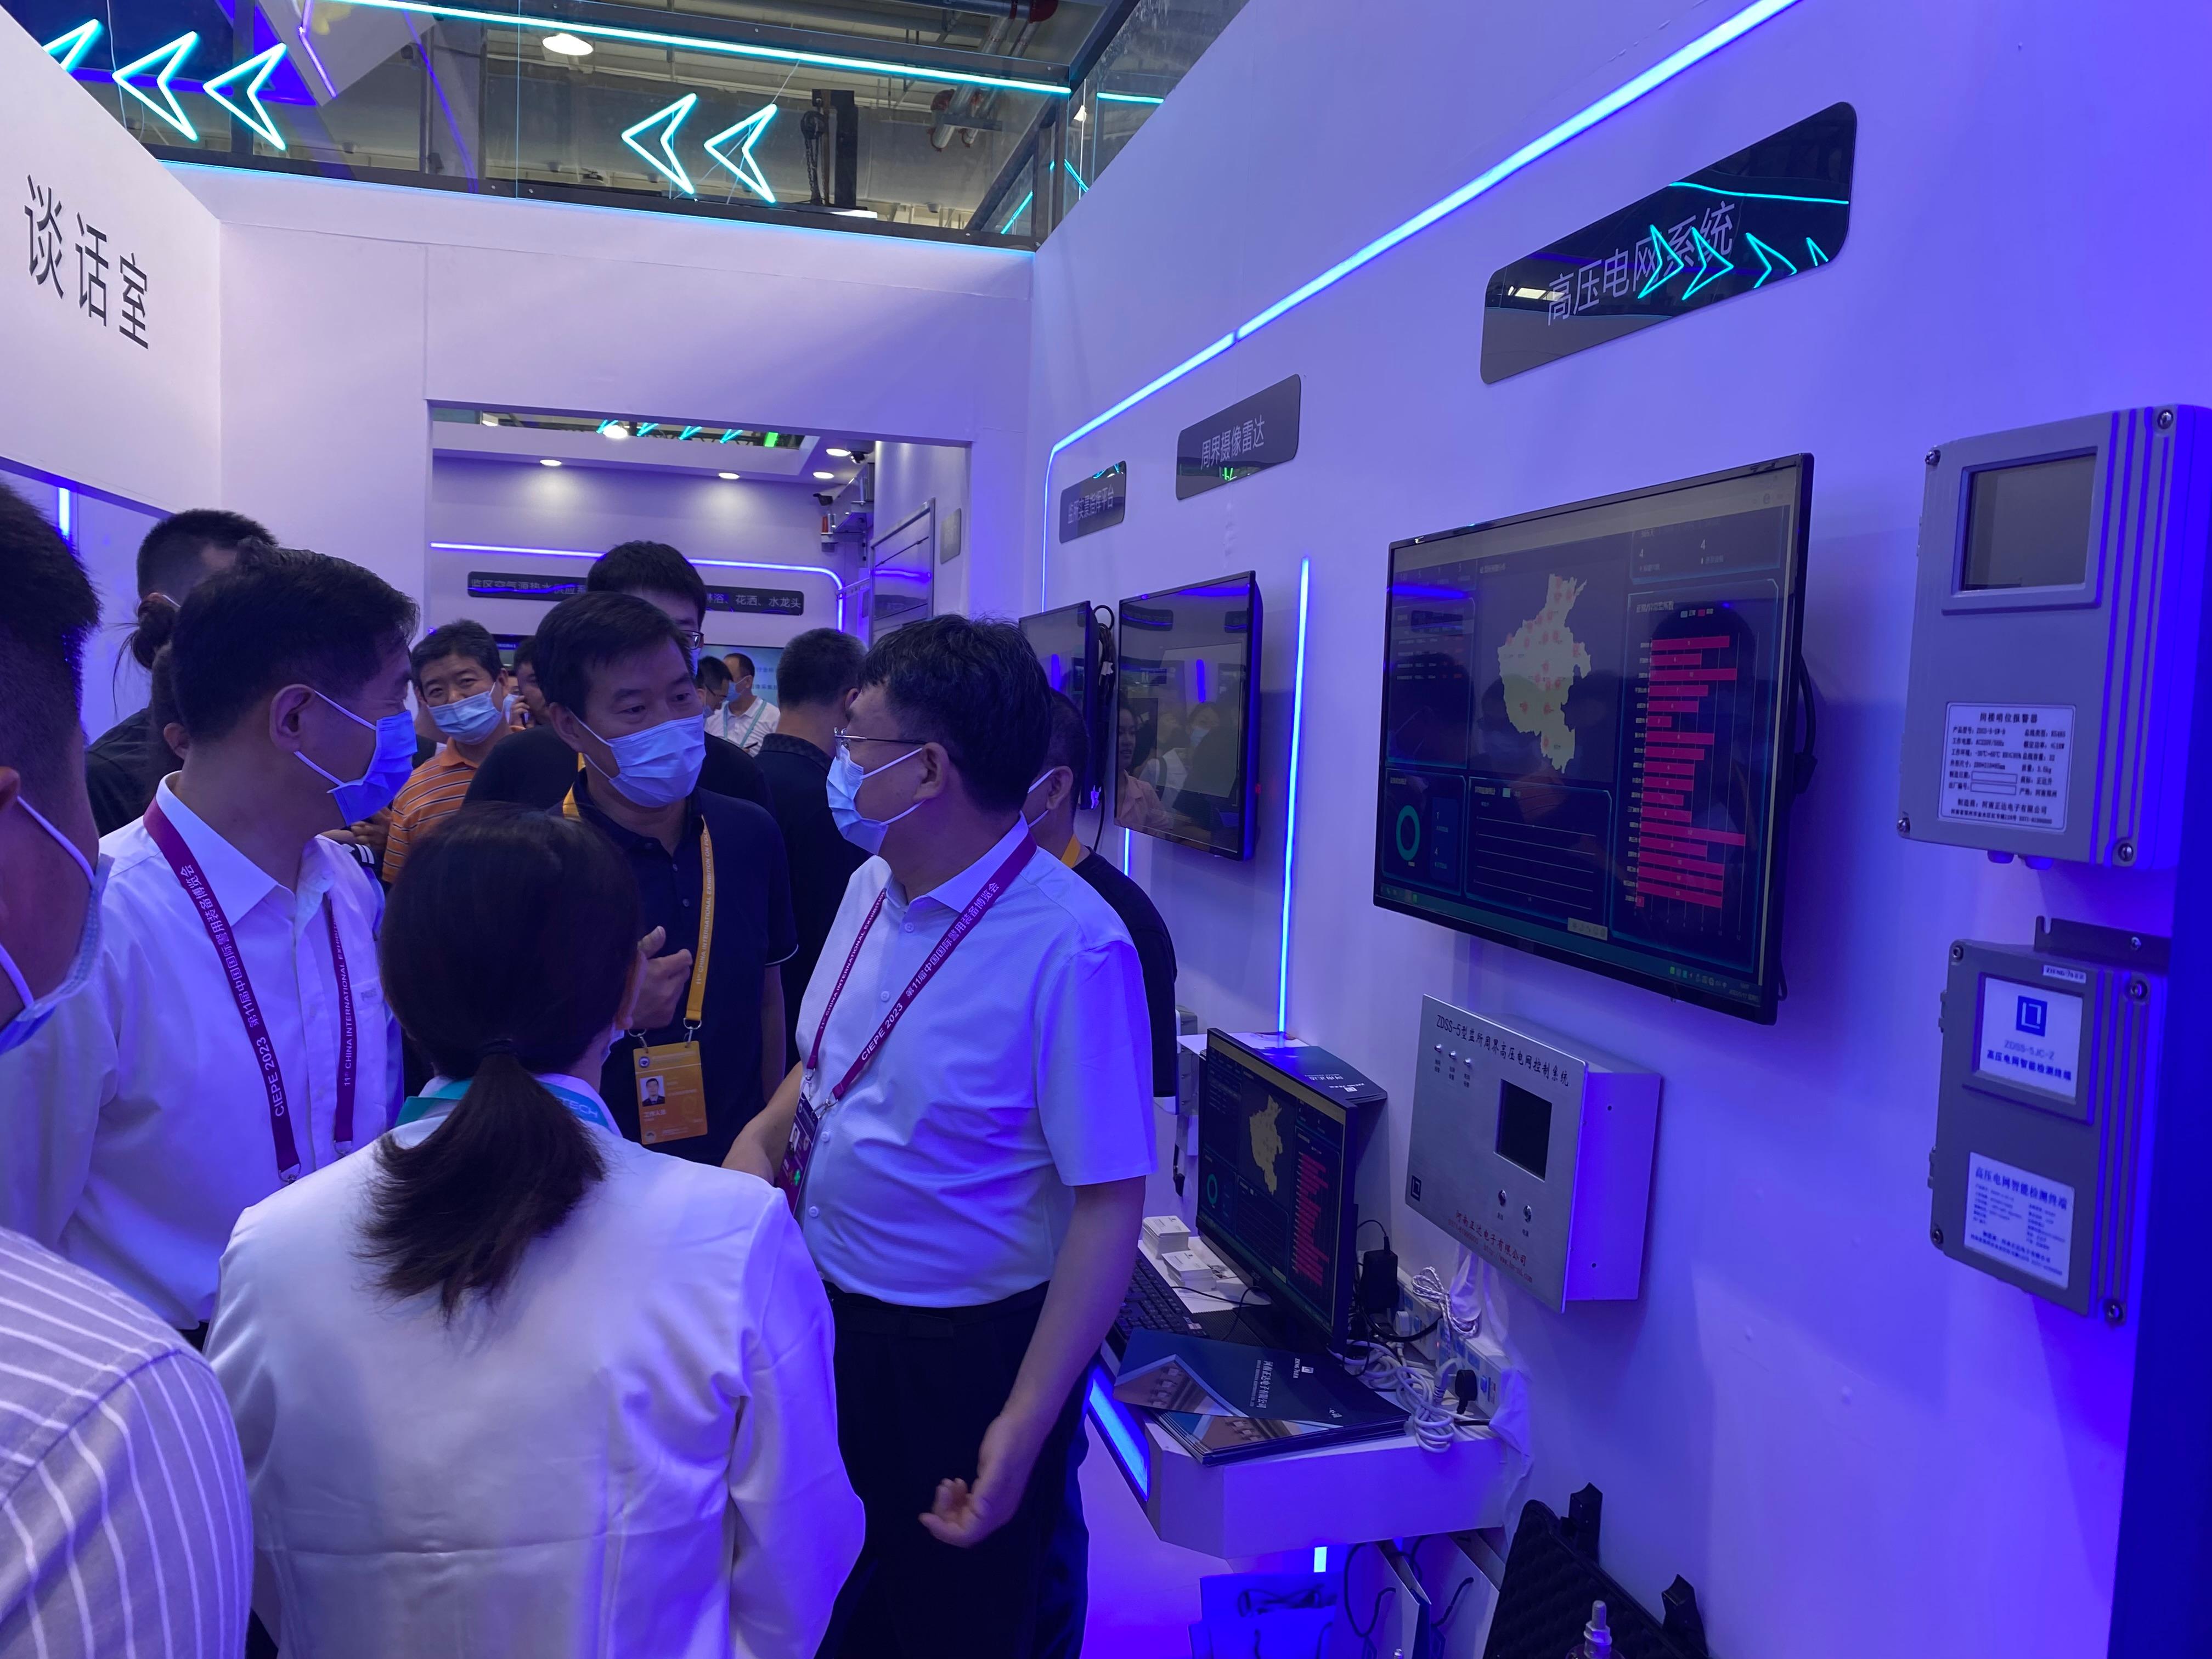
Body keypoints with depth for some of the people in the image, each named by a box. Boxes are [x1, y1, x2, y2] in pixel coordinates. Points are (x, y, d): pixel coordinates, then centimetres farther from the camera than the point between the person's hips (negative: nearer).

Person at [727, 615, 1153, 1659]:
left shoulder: (1071, 948, -27)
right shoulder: (873, 885, -2)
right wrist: (764, 1134, -5)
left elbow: (1109, 1205, -24)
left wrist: (1025, 1425, -24)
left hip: (964, 1348, -7)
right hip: (825, 1305, 7)